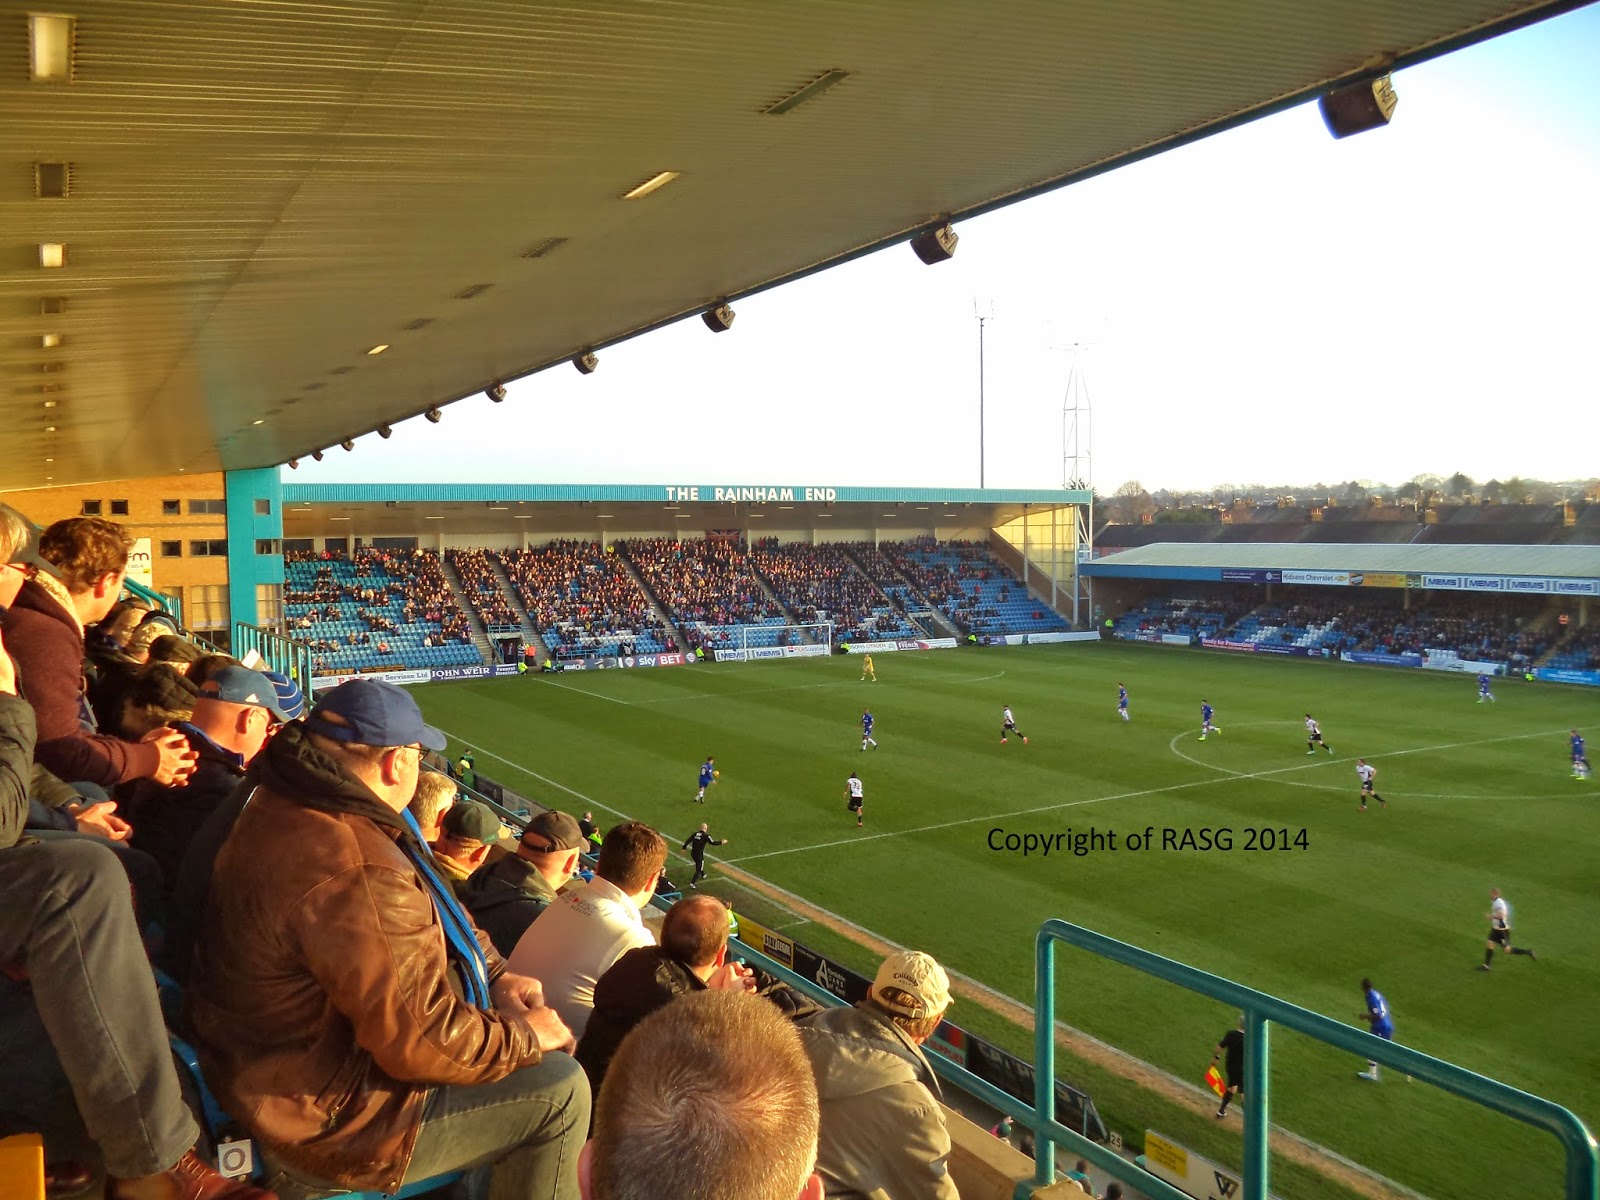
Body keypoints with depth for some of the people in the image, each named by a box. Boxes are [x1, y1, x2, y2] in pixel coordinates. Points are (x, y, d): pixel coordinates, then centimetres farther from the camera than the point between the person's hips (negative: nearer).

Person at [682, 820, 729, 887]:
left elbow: (688, 841, 0)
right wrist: (721, 842, -11)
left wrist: (684, 848, 6)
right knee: (699, 869, 3)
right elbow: (712, 842, -21)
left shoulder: (695, 834, 2)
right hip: (699, 854, -7)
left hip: (693, 853, 7)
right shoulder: (705, 836, -15)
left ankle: (703, 875, 56)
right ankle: (692, 883, -7)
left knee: (700, 864, 33)